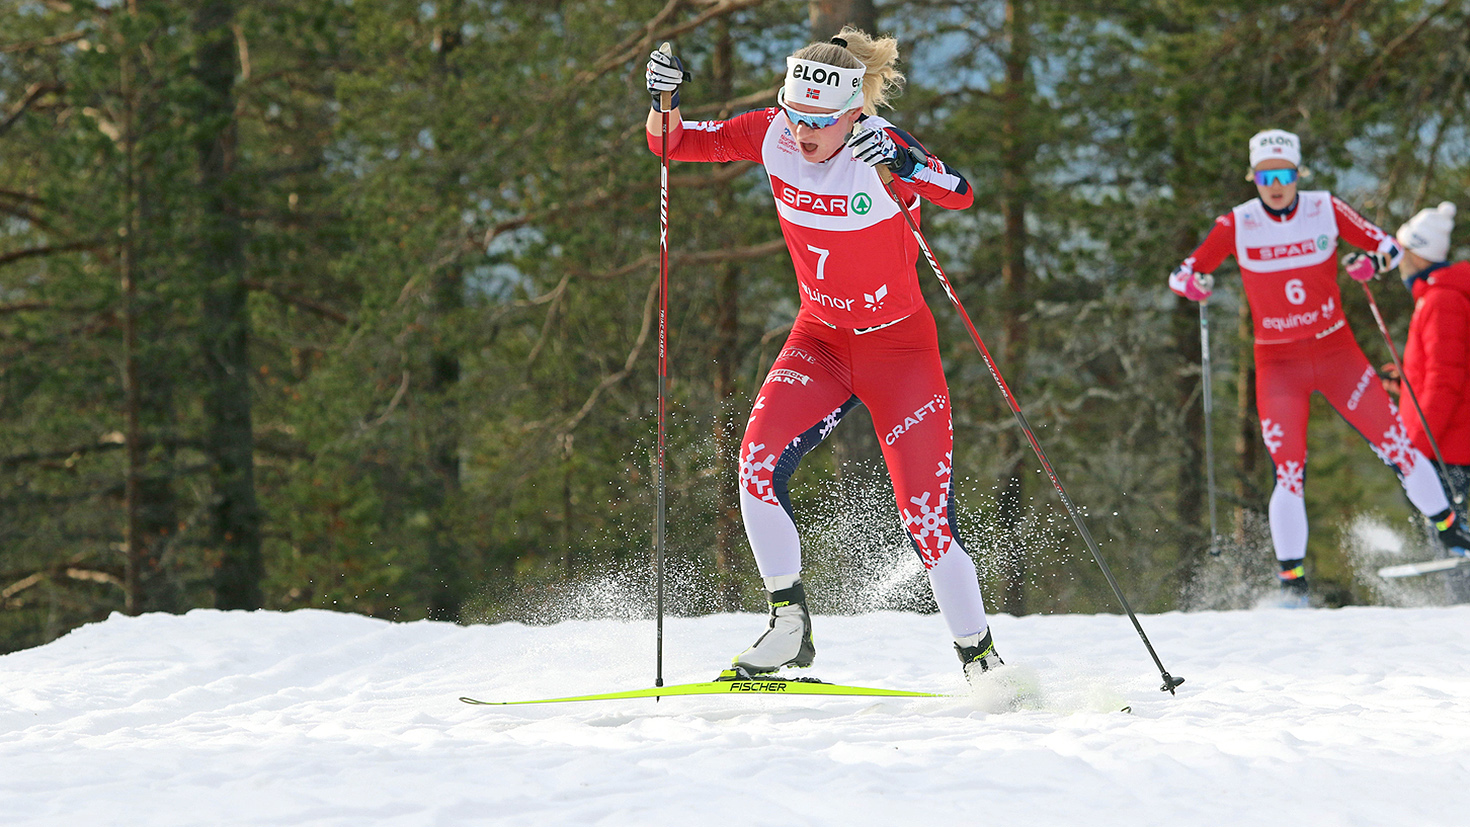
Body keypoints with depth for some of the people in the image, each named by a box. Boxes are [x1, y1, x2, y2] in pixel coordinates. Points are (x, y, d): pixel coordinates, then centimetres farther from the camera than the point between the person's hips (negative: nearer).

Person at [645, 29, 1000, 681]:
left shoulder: (880, 145, -23)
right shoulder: (773, 135, -10)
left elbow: (960, 195, -39)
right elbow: (675, 144, -1)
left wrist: (898, 163, -56)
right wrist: (663, 101, -22)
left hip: (899, 346, -4)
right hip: (820, 338, 4)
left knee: (927, 517, -9)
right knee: (759, 461, -19)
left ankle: (981, 660, 7)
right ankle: (790, 626, -7)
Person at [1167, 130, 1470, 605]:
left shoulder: (1325, 209, -4)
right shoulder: (1236, 225, -6)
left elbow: (1388, 245, 3)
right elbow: (1183, 273, -1)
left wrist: (1373, 262, -20)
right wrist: (1190, 283, -25)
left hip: (1335, 349, 1)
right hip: (1278, 363, -1)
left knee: (1396, 443, -3)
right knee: (1289, 472, -8)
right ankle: (1292, 579, 1)